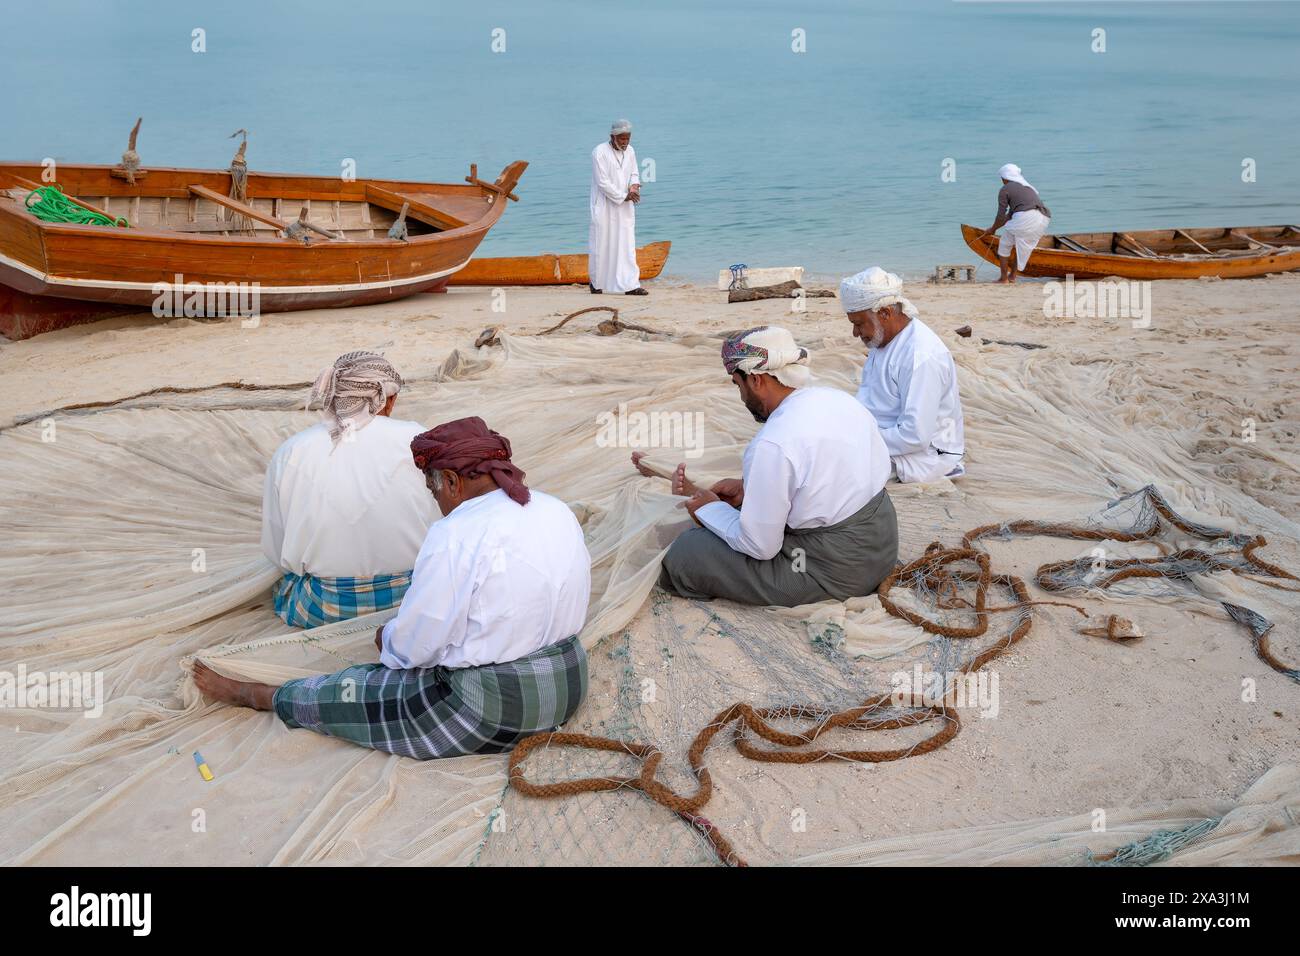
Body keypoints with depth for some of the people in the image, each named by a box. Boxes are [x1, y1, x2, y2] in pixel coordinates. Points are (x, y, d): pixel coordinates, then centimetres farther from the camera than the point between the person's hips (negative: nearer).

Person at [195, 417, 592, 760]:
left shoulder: (455, 537, -22)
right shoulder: (559, 512, 1)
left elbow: (415, 646, -15)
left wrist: (388, 638, 8)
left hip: (487, 710, -8)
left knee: (342, 692, 14)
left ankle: (249, 694, 38)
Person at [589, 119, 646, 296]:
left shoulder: (630, 151, 6)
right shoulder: (599, 153, -13)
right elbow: (602, 182, -16)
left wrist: (634, 185, -8)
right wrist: (623, 196, -17)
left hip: (624, 207, 5)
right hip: (604, 206, -5)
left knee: (627, 245, -2)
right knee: (601, 244, 1)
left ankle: (630, 285, -5)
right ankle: (595, 282, 17)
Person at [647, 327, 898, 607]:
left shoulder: (772, 445, -26)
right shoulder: (837, 398, -1)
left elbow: (760, 547, -18)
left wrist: (709, 509, -2)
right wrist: (749, 489, 14)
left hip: (832, 570, -9)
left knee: (683, 553, -5)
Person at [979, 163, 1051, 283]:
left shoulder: (1004, 190, 11)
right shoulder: (1027, 187, 34)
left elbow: (1001, 216, 7)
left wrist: (992, 229, 24)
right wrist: (995, 228, 38)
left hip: (1025, 218, -7)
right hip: (1043, 219, 7)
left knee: (1004, 244, 11)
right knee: (1022, 247, 24)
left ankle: (1004, 278, 11)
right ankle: (1012, 277, 24)